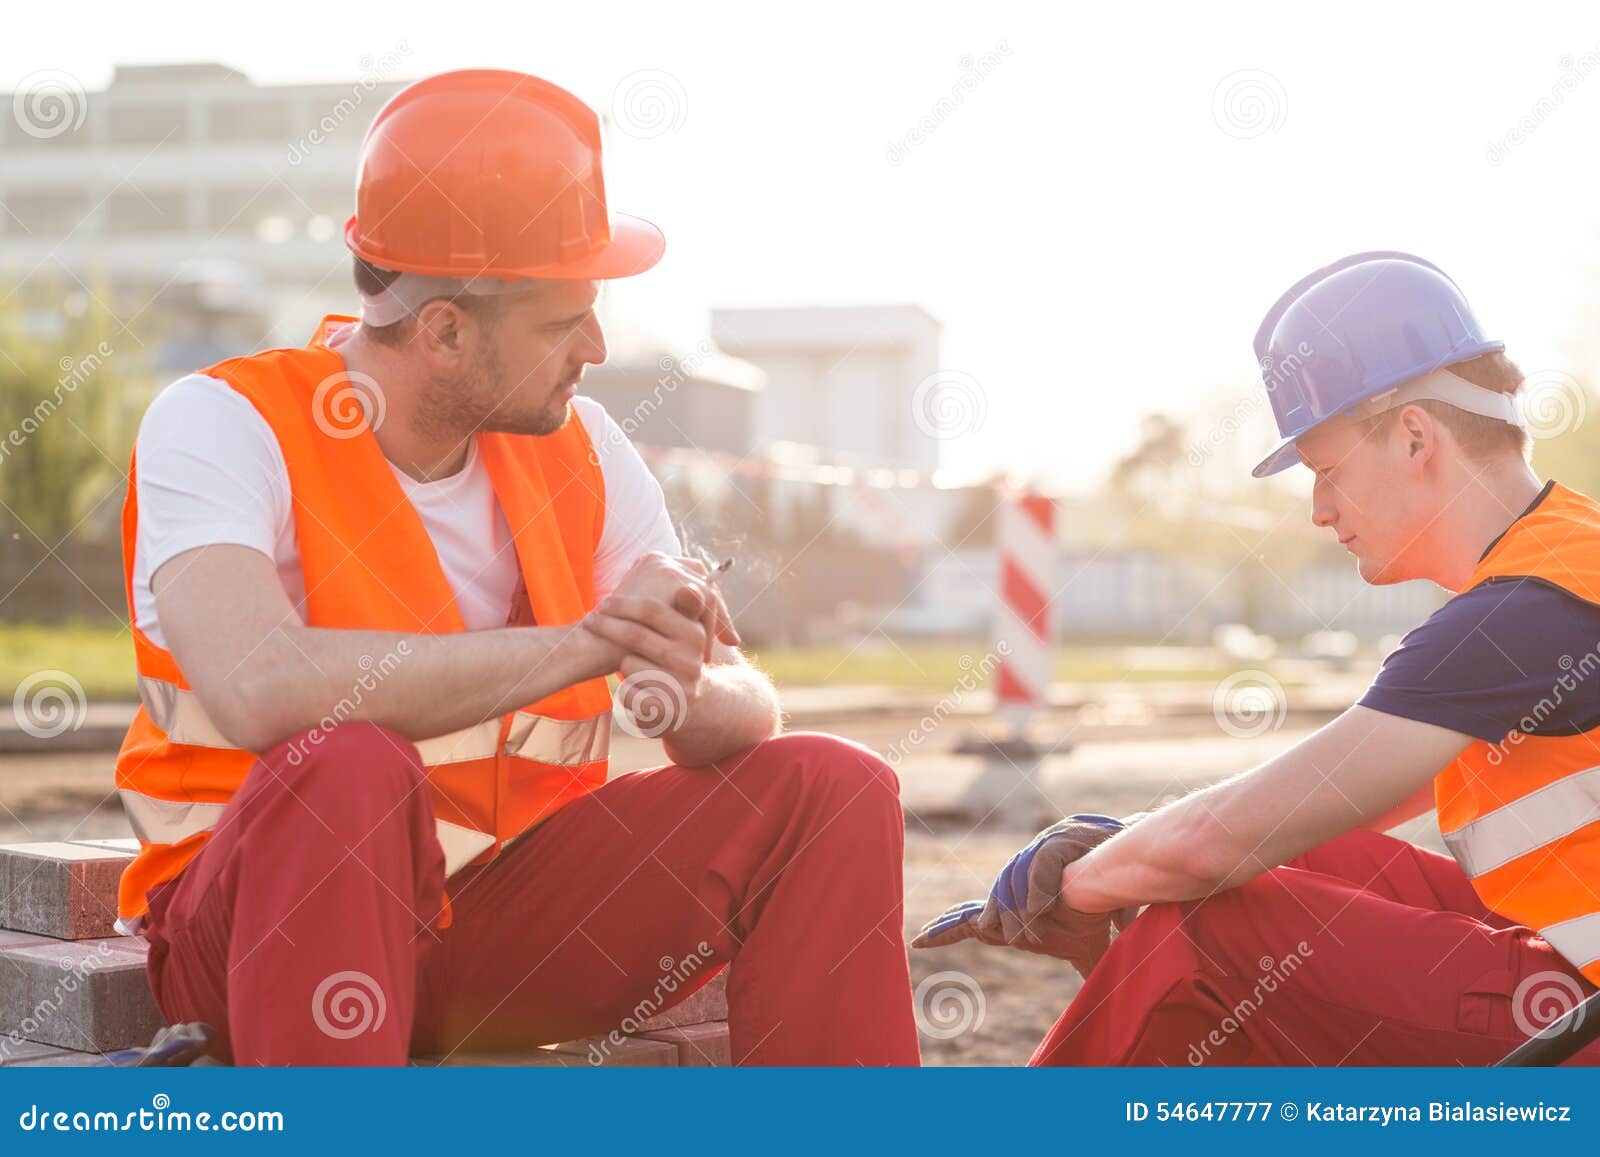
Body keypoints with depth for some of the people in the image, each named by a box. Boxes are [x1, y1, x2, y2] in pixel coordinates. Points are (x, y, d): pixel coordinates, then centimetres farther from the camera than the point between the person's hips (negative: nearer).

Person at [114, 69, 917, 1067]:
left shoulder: (580, 448, 3)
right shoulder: (225, 424, -13)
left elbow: (748, 712, 0)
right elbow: (262, 691, -34)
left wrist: (690, 692, -27)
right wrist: (585, 643, -28)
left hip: (514, 921, 5)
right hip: (261, 918, -5)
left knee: (834, 790, -11)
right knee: (347, 765, -37)